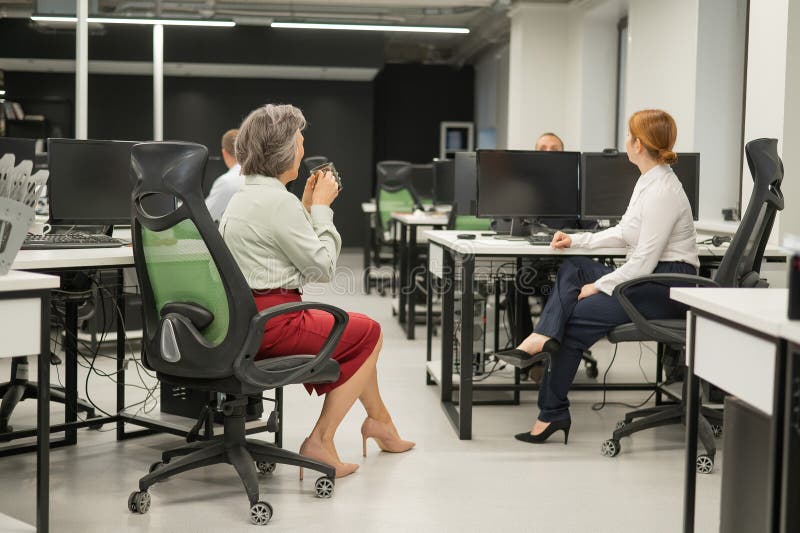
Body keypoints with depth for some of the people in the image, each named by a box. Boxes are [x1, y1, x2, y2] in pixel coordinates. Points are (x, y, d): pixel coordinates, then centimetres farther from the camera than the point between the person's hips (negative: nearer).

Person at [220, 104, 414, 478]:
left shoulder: (246, 195, 14)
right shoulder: (277, 200, -18)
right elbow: (322, 267, -12)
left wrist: (308, 206, 14)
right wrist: (321, 207, -2)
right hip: (270, 325, -10)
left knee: (360, 329, 22)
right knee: (368, 333, 4)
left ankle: (378, 421, 34)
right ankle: (320, 442, 2)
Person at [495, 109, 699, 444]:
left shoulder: (662, 191, -21)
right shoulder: (648, 181, 11)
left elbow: (645, 261, -23)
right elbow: (623, 232, 22)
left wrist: (600, 286, -15)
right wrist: (577, 240, 15)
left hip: (667, 287, -10)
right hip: (649, 279, 10)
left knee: (575, 316, -12)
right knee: (572, 269, -2)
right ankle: (544, 337, -18)